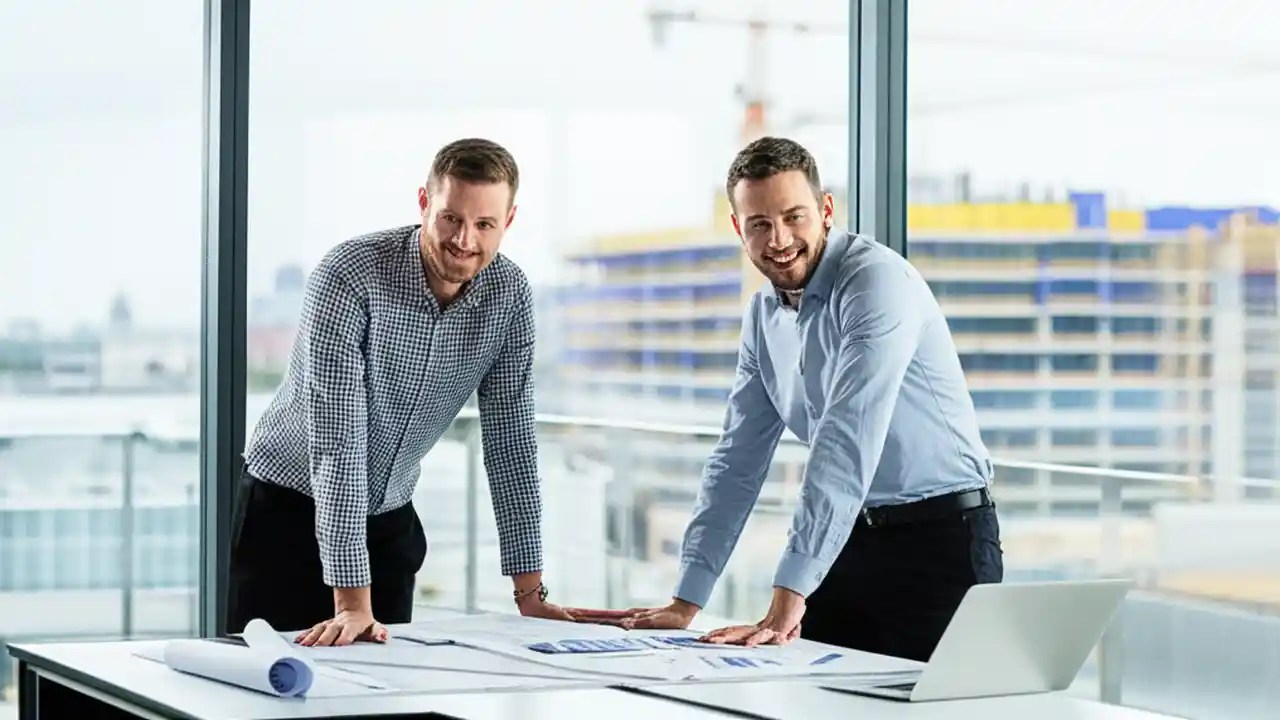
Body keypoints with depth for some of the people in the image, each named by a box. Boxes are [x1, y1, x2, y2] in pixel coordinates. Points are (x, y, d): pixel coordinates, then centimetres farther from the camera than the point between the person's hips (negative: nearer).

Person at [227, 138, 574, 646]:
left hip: (390, 518, 5)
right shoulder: (350, 276, -27)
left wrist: (530, 593, -10)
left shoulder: (509, 294, -10)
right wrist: (352, 603, -35)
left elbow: (510, 437, -5)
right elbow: (337, 441, -31)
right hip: (290, 509, -4)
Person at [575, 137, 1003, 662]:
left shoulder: (876, 280, -17)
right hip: (849, 541, 7)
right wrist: (685, 604, 4)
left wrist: (786, 603, -31)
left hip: (938, 539, -6)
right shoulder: (764, 315, 8)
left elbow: (846, 446, -26)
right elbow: (738, 460, 10)